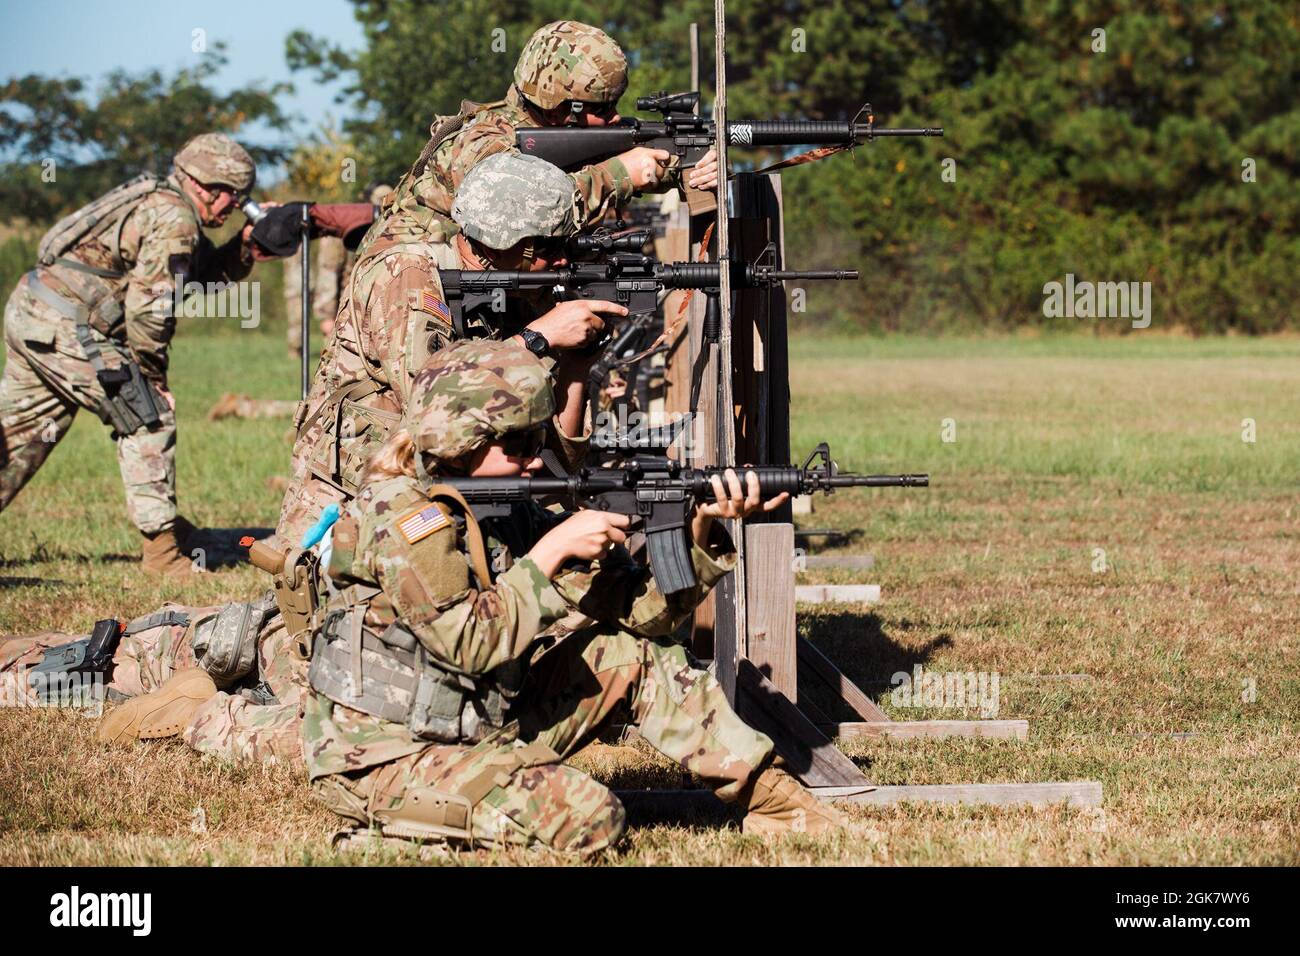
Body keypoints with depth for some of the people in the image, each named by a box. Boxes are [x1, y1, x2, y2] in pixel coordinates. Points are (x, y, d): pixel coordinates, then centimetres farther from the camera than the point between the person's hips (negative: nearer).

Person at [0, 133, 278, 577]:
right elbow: (147, 308, -18)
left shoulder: (159, 203, 18)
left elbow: (206, 274, 26)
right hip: (64, 324, -10)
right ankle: (161, 550, -5)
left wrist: (246, 244, 12)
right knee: (147, 418, -4)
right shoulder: (174, 221, -13)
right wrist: (152, 376, -7)